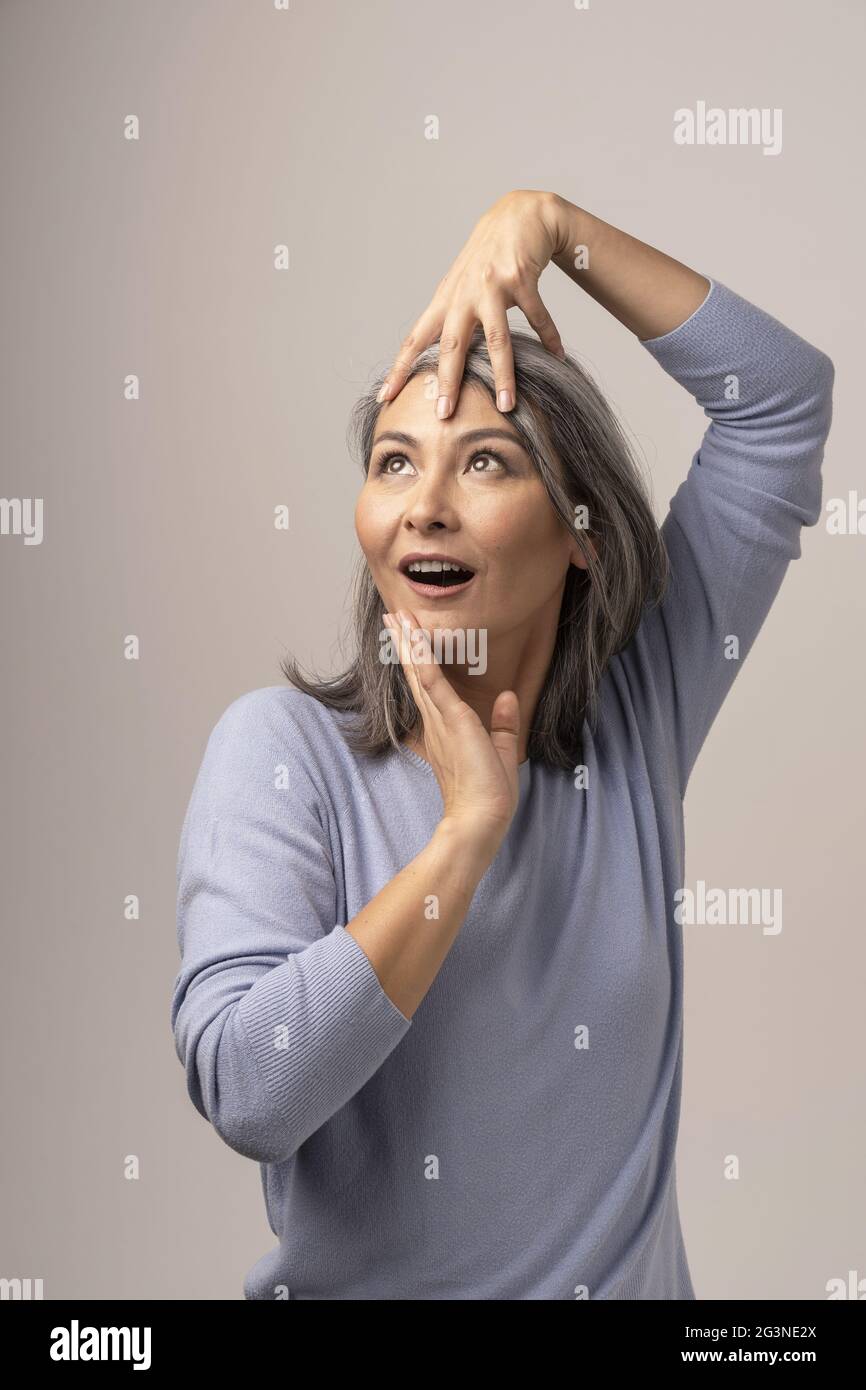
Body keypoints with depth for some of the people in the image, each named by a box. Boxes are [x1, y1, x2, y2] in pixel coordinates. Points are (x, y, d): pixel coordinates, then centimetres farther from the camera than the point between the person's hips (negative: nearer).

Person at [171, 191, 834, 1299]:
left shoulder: (636, 716, -7)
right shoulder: (280, 748, -15)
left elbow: (781, 395, -5)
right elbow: (246, 1093, -28)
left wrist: (547, 221, -11)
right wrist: (469, 825, -25)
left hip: (629, 1275, 3)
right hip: (361, 1276, -3)